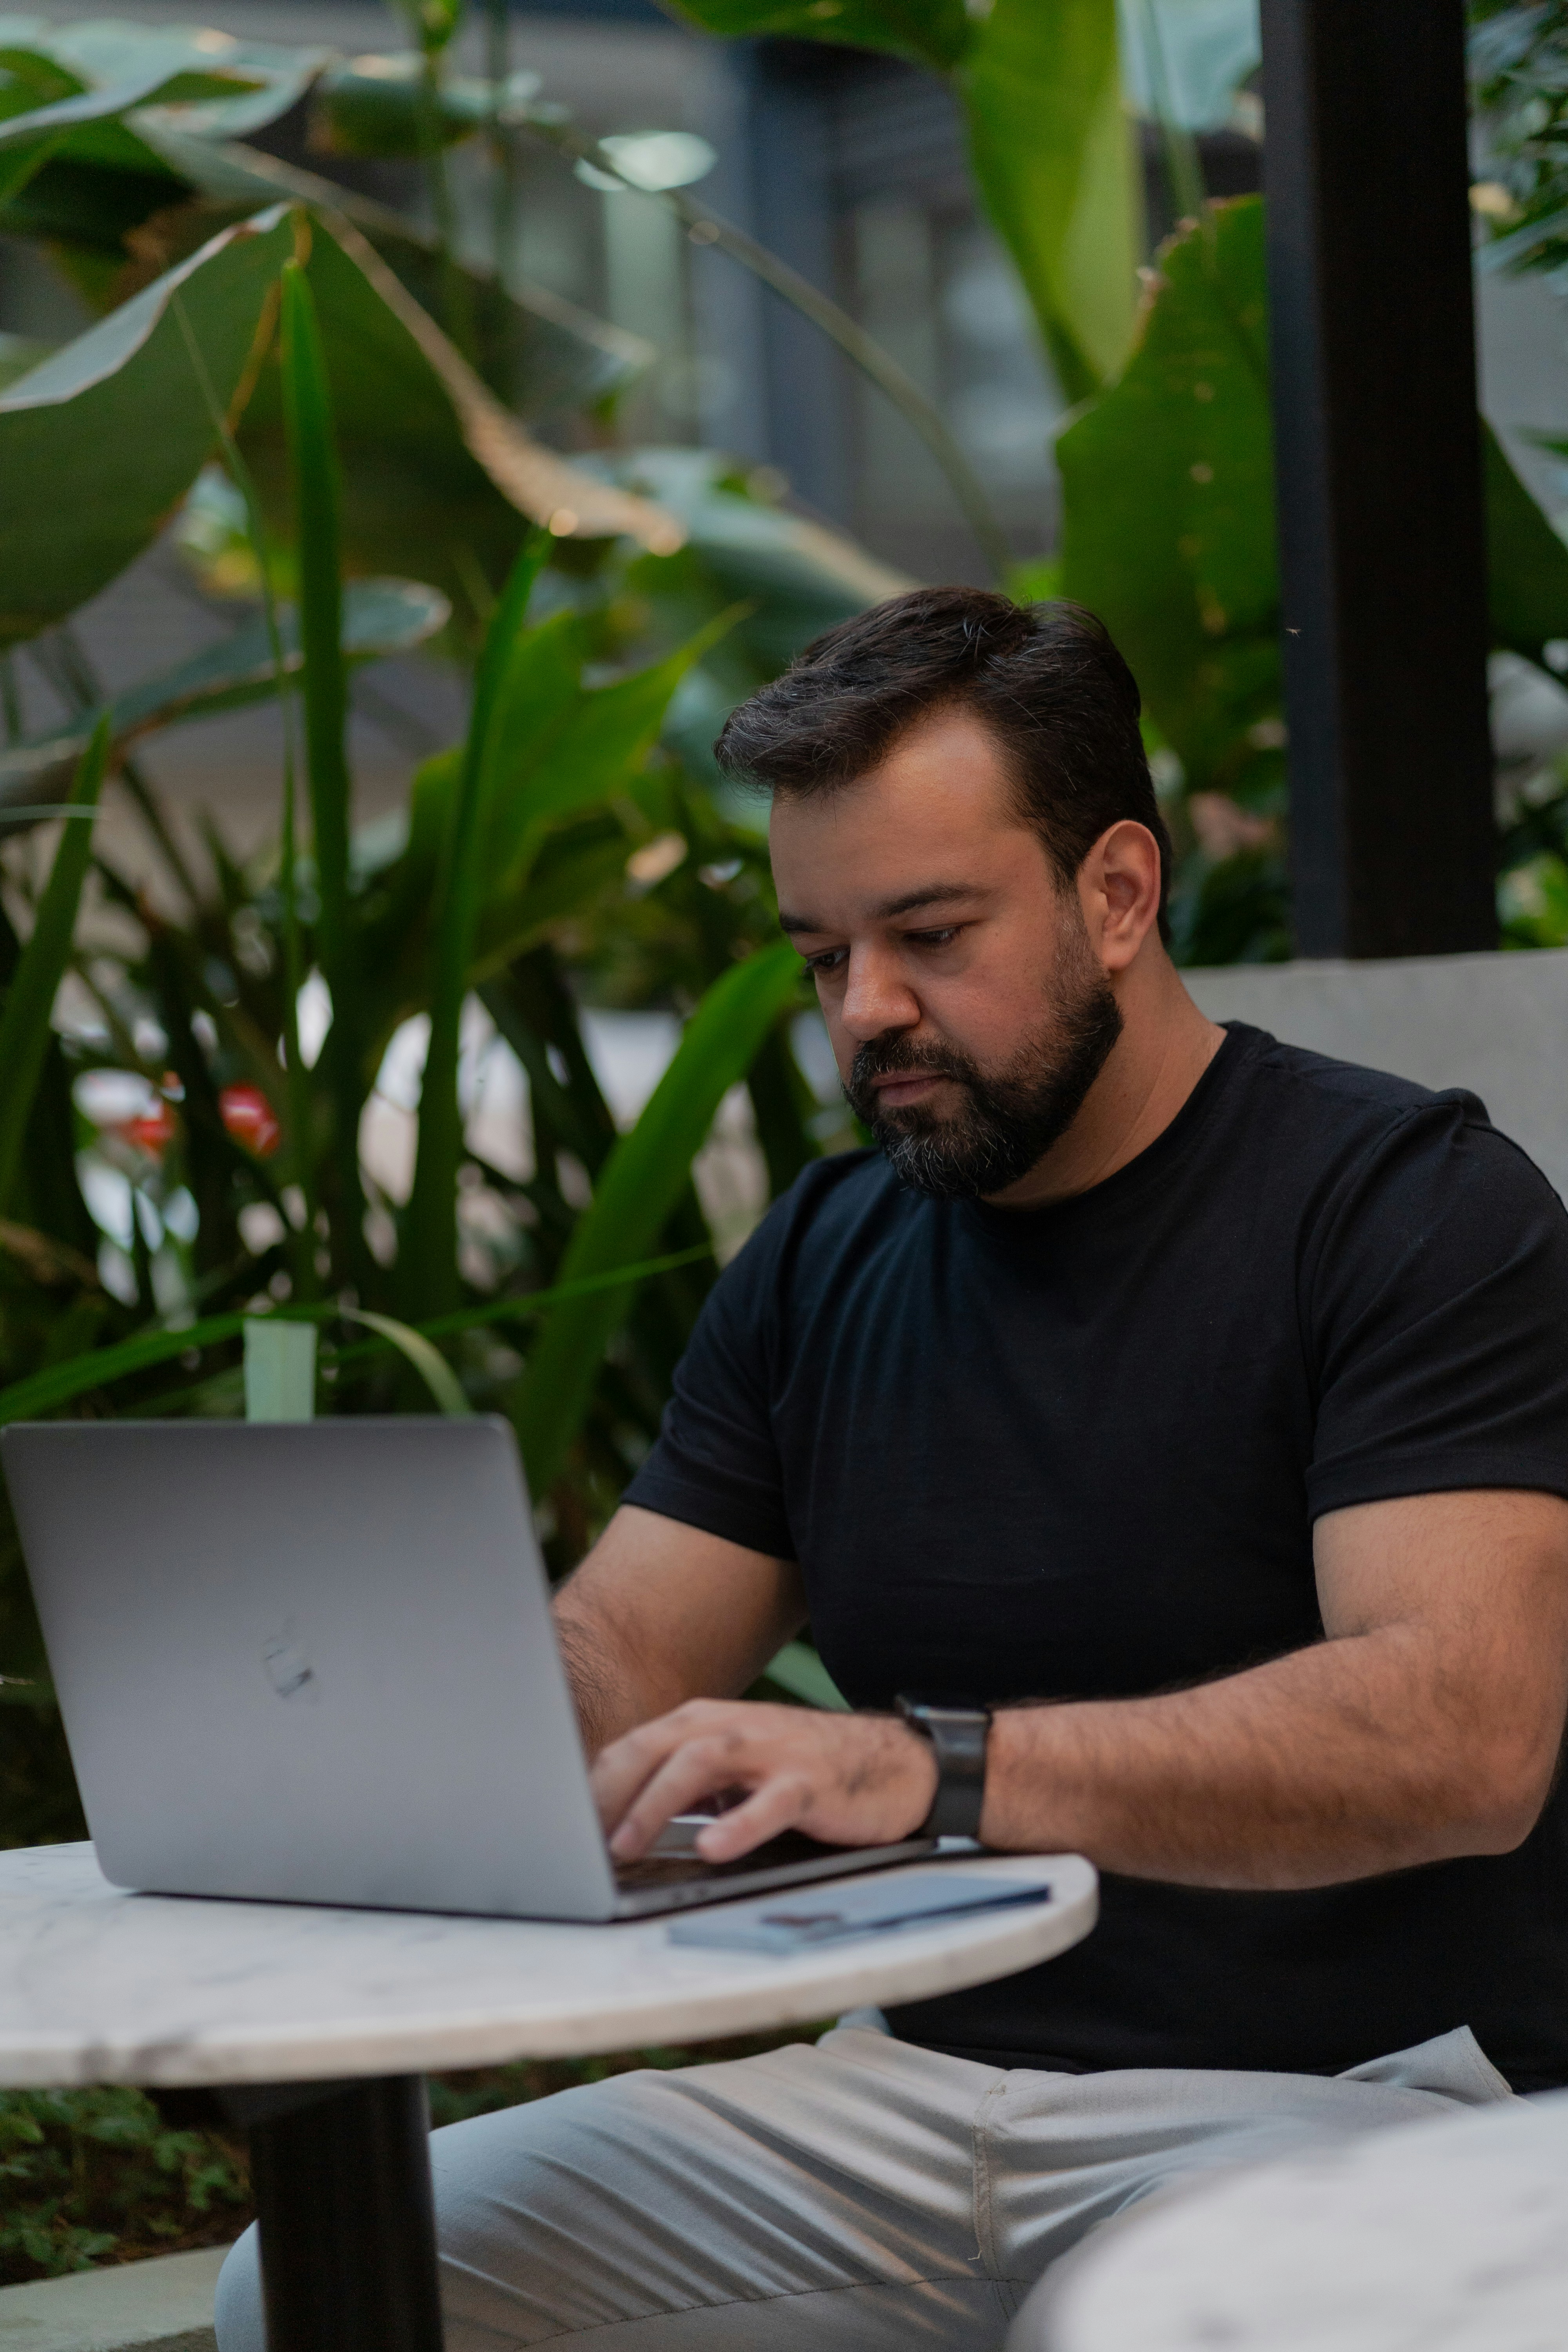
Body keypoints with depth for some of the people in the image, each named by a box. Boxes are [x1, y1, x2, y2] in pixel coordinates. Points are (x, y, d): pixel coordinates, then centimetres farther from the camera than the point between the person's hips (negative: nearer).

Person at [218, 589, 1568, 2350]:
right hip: (906, 2085, 6)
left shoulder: (1404, 1203, -7)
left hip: (1336, 2092, -5)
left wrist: (933, 1771, -33)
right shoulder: (824, 1262, 14)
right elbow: (607, 1668, 13)